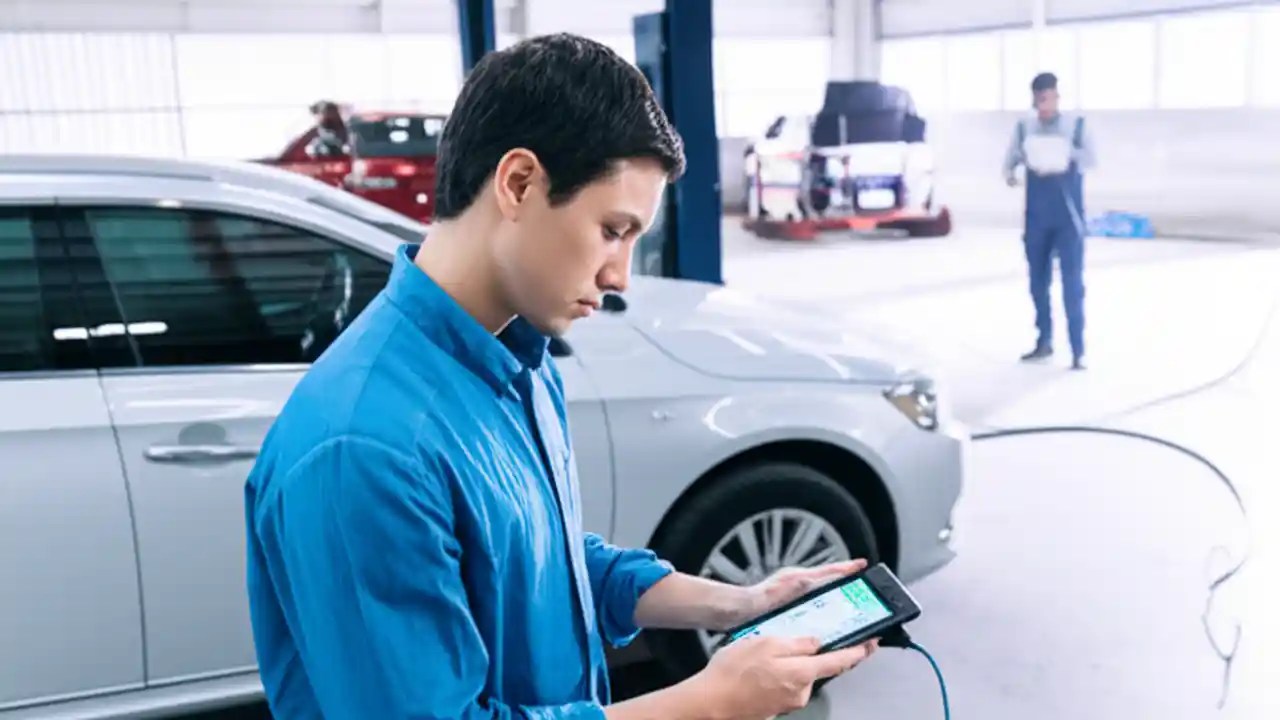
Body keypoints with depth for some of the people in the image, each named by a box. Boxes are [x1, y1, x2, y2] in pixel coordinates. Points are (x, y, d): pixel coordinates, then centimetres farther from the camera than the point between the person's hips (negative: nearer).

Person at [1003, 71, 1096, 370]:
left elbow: (1090, 159, -7)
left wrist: (1065, 154, -24)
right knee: (1038, 281, 9)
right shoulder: (1024, 126, 7)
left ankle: (1078, 351, -5)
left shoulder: (1075, 124, 2)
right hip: (1037, 216, 3)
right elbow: (1012, 156, 0)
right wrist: (1010, 172, -22)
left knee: (1072, 282, -7)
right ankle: (1044, 341, 24)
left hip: (1068, 217, -3)